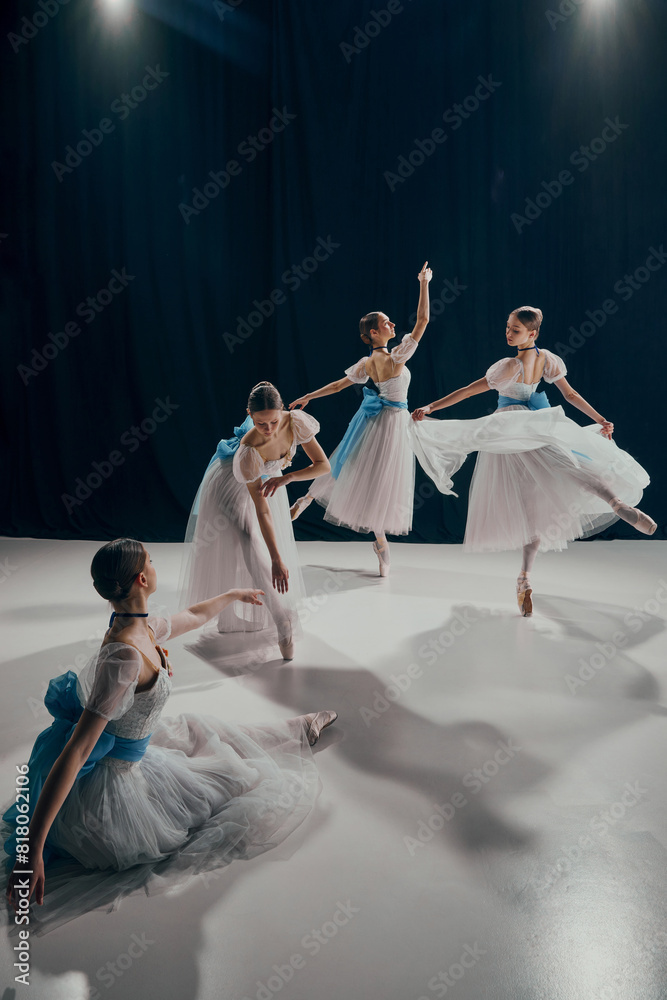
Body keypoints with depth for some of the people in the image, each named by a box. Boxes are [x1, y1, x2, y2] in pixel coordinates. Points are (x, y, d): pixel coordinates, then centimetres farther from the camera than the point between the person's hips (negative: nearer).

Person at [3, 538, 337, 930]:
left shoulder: (146, 627, -6)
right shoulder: (125, 656, -35)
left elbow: (194, 616, 18)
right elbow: (75, 753, -37)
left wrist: (235, 595, 36)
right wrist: (33, 849, -36)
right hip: (111, 784, -8)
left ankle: (299, 731, 50)